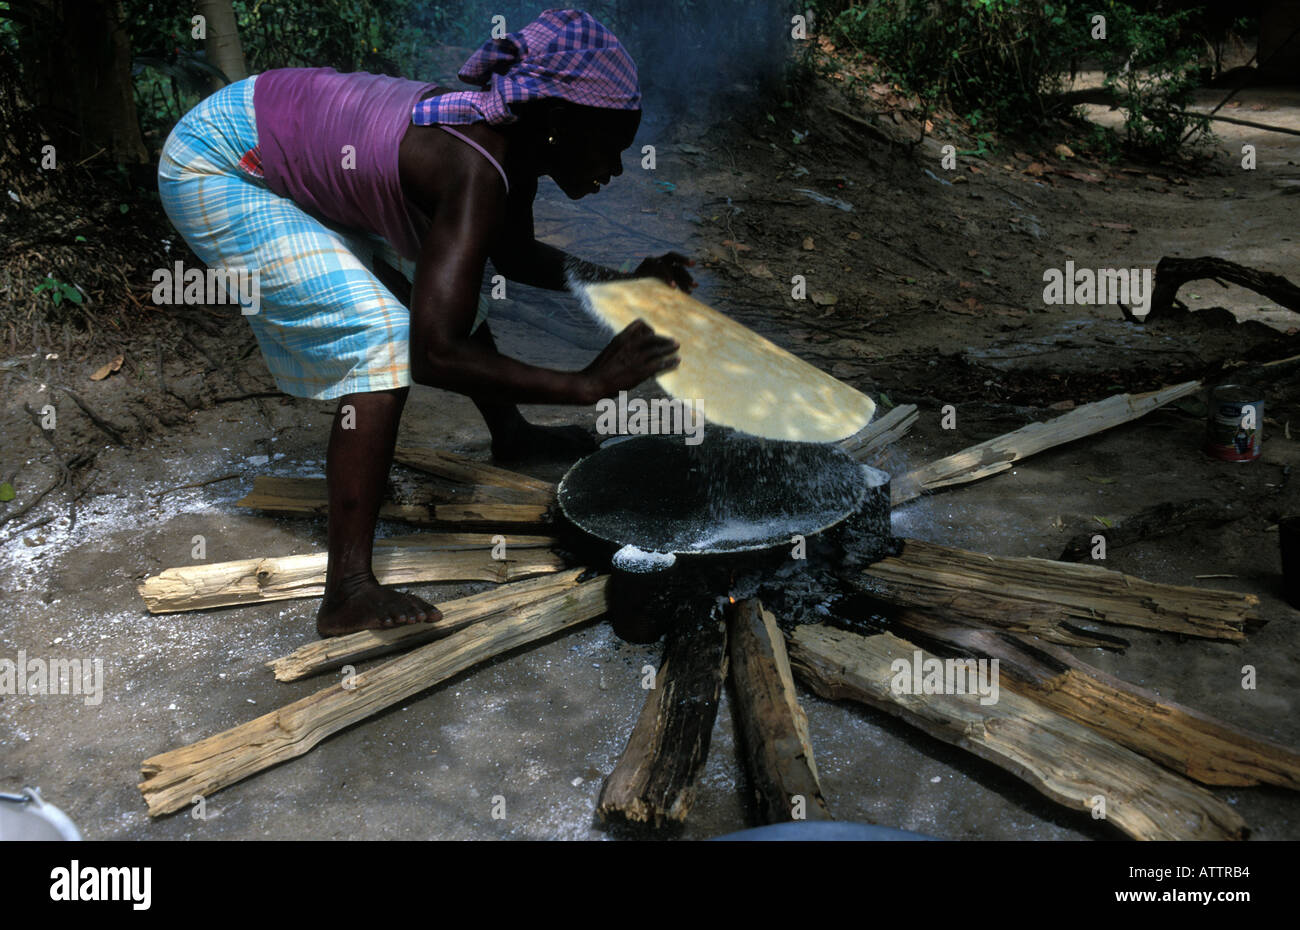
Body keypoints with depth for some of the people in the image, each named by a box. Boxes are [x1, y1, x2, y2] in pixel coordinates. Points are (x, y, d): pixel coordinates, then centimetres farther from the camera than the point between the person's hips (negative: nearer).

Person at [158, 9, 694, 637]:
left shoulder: (515, 143, -6)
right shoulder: (477, 172, -34)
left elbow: (513, 254, 12)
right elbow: (437, 355, -41)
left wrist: (620, 283, 1)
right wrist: (587, 384, -39)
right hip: (213, 170, -9)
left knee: (445, 285, 16)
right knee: (383, 339, -21)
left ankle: (509, 433, 39)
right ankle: (348, 593, -21)